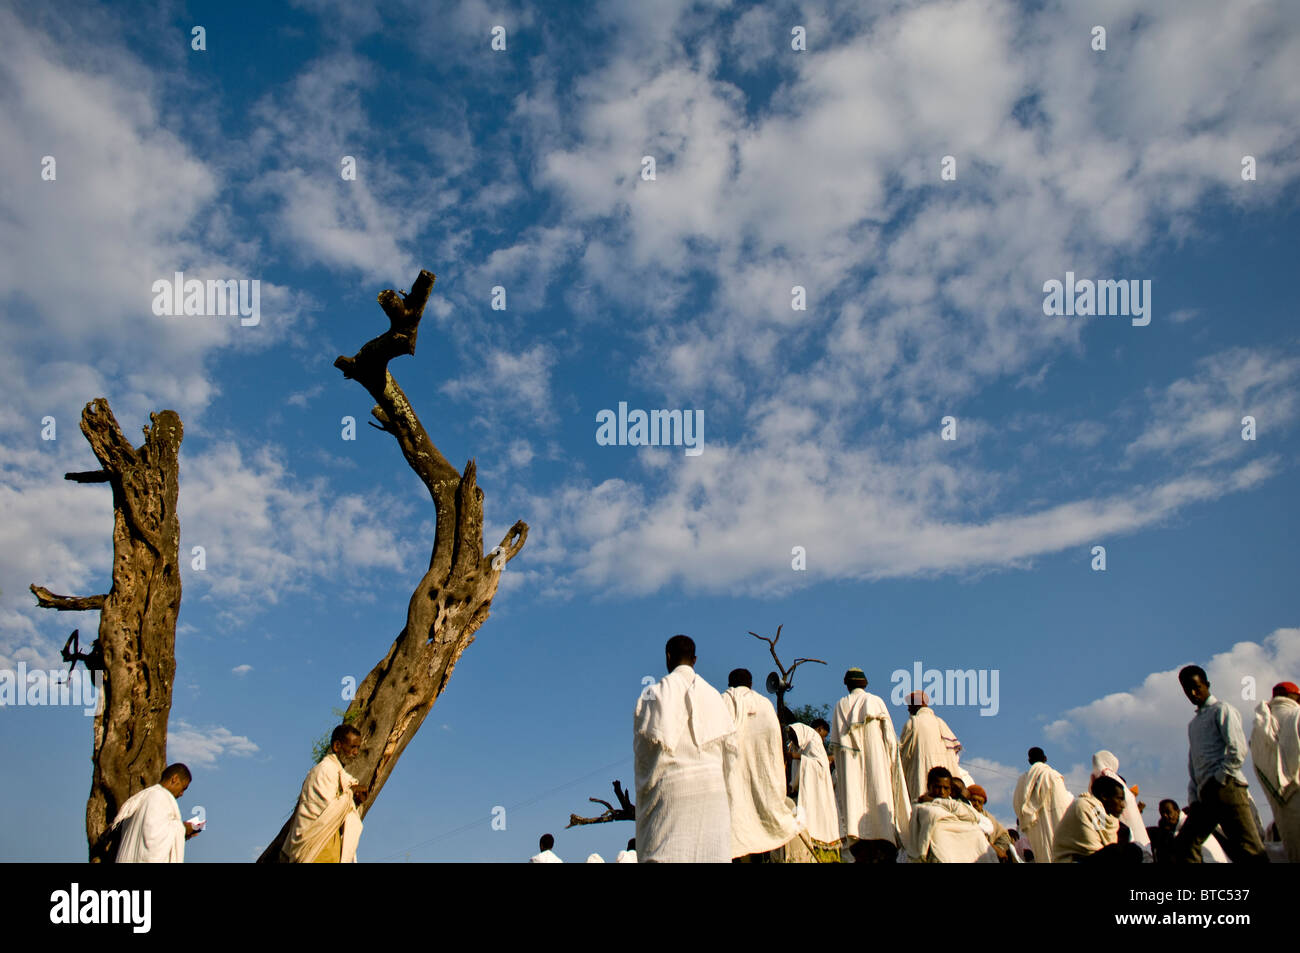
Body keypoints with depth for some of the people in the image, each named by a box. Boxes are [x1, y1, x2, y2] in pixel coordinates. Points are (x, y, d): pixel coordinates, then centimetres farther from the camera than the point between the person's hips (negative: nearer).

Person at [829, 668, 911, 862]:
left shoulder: (841, 704, 9)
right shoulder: (877, 701, 8)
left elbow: (836, 739, 3)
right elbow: (890, 736, 3)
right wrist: (892, 757, 8)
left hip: (850, 759, 0)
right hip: (875, 753, 0)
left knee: (853, 792, -4)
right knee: (879, 790, -2)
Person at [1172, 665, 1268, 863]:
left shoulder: (1221, 710, 3)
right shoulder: (1193, 723, 28)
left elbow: (1238, 751, -10)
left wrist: (1216, 780, -11)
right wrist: (1193, 798, 12)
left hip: (1226, 788, -8)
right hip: (1206, 795, 8)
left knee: (1249, 850, -14)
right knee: (1183, 845, 1)